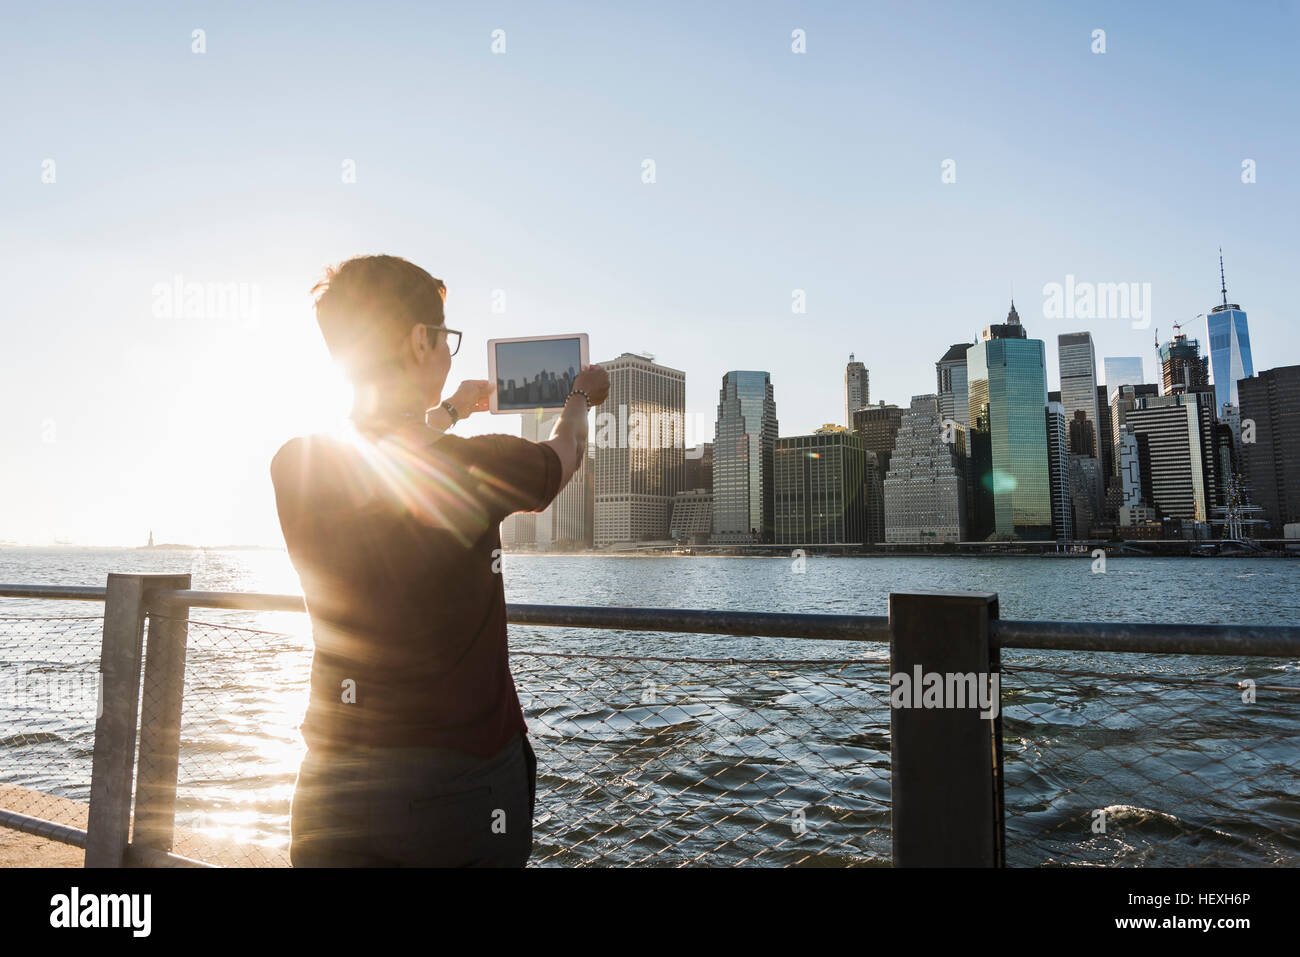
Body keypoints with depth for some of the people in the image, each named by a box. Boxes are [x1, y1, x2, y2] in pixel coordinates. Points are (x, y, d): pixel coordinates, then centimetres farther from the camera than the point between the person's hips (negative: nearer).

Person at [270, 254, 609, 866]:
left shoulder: (294, 467, -7)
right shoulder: (479, 469, -20)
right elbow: (564, 453, 3)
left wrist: (449, 410, 33)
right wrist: (581, 395, 25)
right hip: (462, 783, -3)